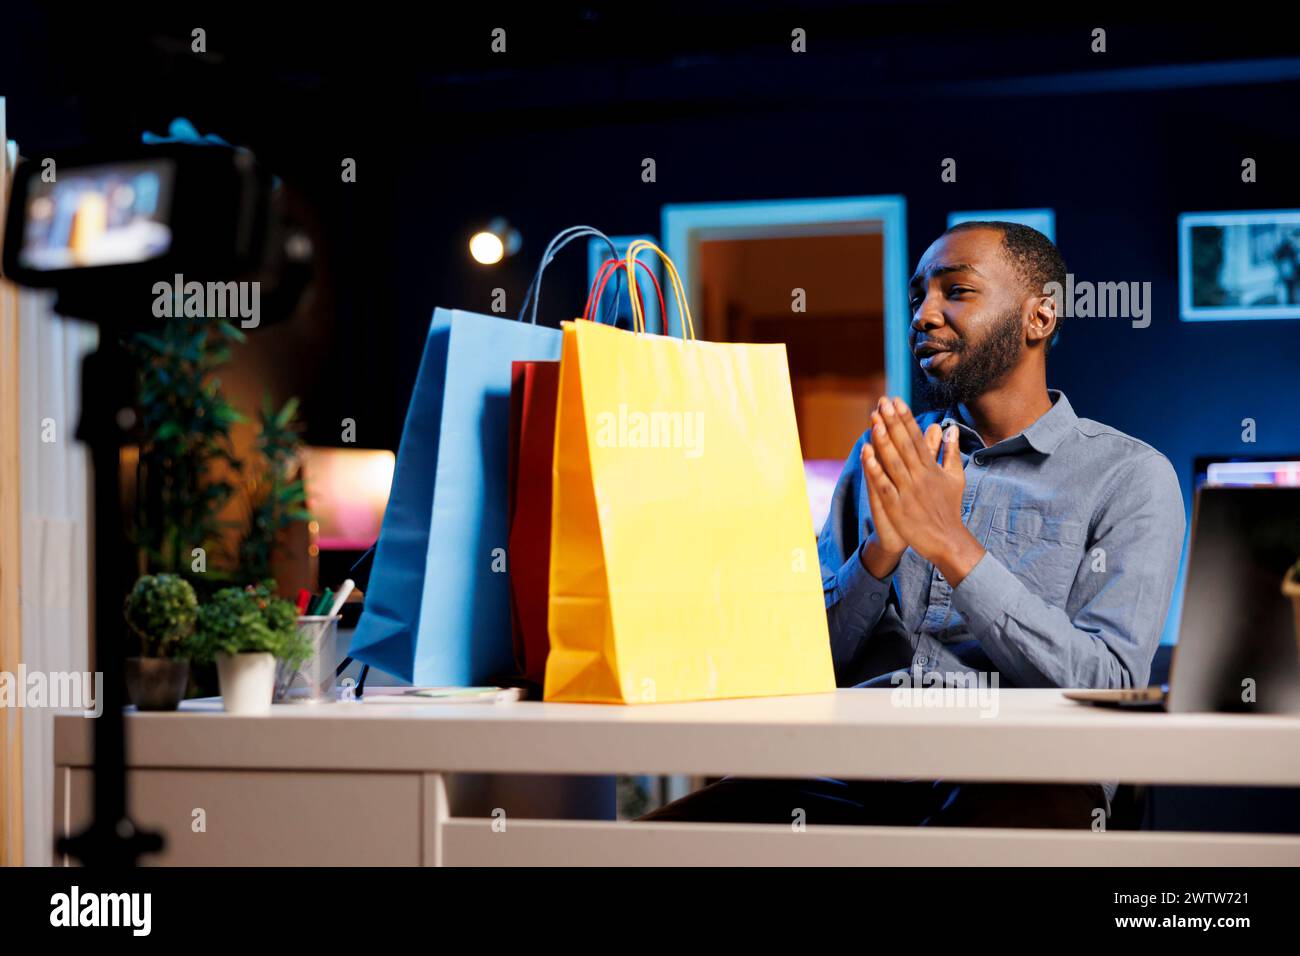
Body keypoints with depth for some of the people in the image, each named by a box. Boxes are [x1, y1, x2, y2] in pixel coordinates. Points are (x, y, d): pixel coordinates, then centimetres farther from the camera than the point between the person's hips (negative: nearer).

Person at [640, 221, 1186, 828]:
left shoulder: (1129, 476, 7)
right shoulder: (884, 453, 20)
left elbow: (1110, 687, -6)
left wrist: (954, 546, -11)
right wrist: (881, 550, -6)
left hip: (1017, 770, -4)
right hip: (853, 771, 4)